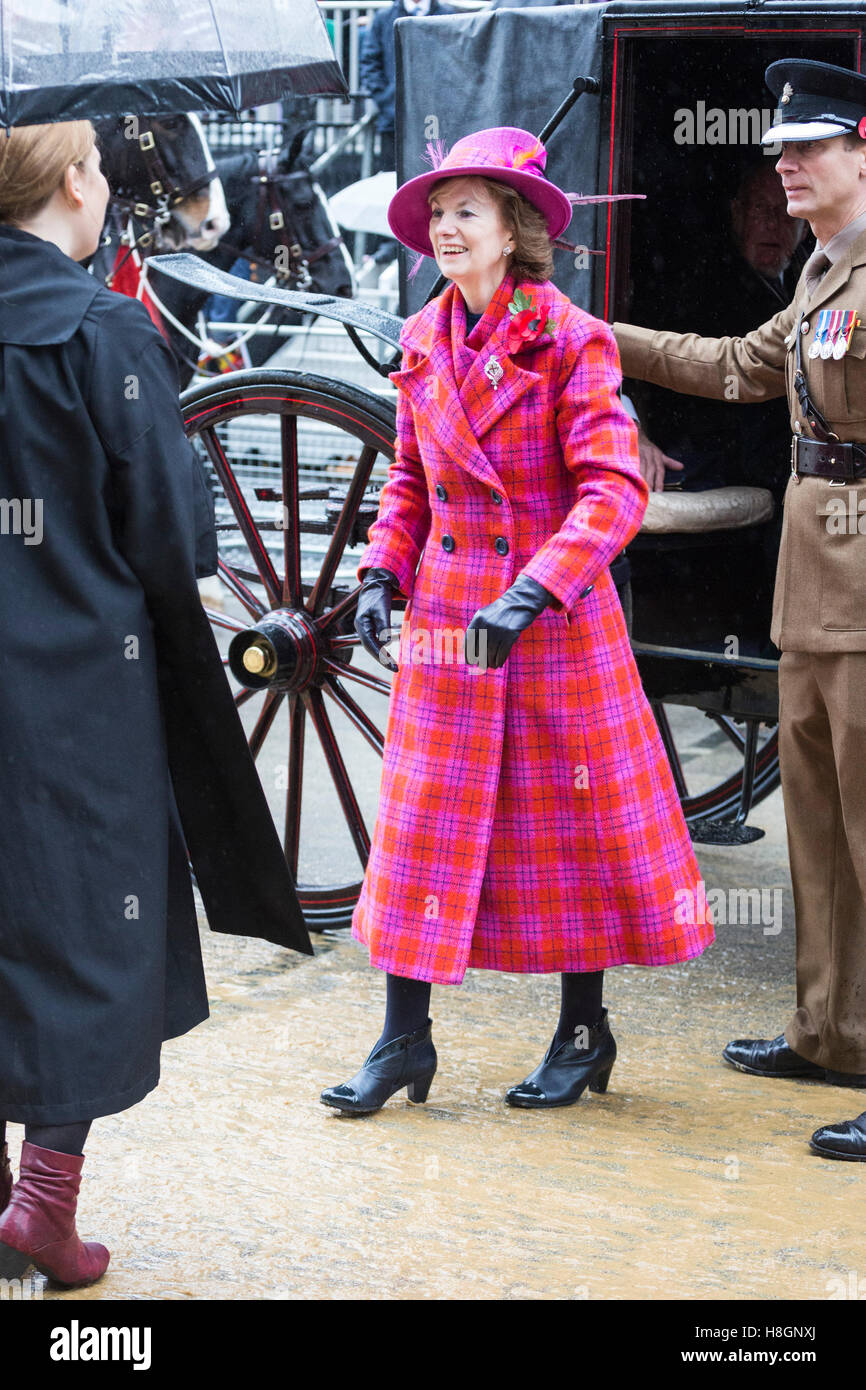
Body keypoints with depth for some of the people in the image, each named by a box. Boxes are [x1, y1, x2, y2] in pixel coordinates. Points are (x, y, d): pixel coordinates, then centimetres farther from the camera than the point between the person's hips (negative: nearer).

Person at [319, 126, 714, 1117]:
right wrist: (381, 573, 1)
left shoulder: (570, 339, -11)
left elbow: (615, 490, -17)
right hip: (447, 613, 5)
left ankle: (583, 1032, 21)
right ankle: (404, 1041, 11)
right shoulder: (424, 341, 6)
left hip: (557, 617, -5)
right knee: (421, 824, 4)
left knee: (570, 819, 6)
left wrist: (529, 596, -26)